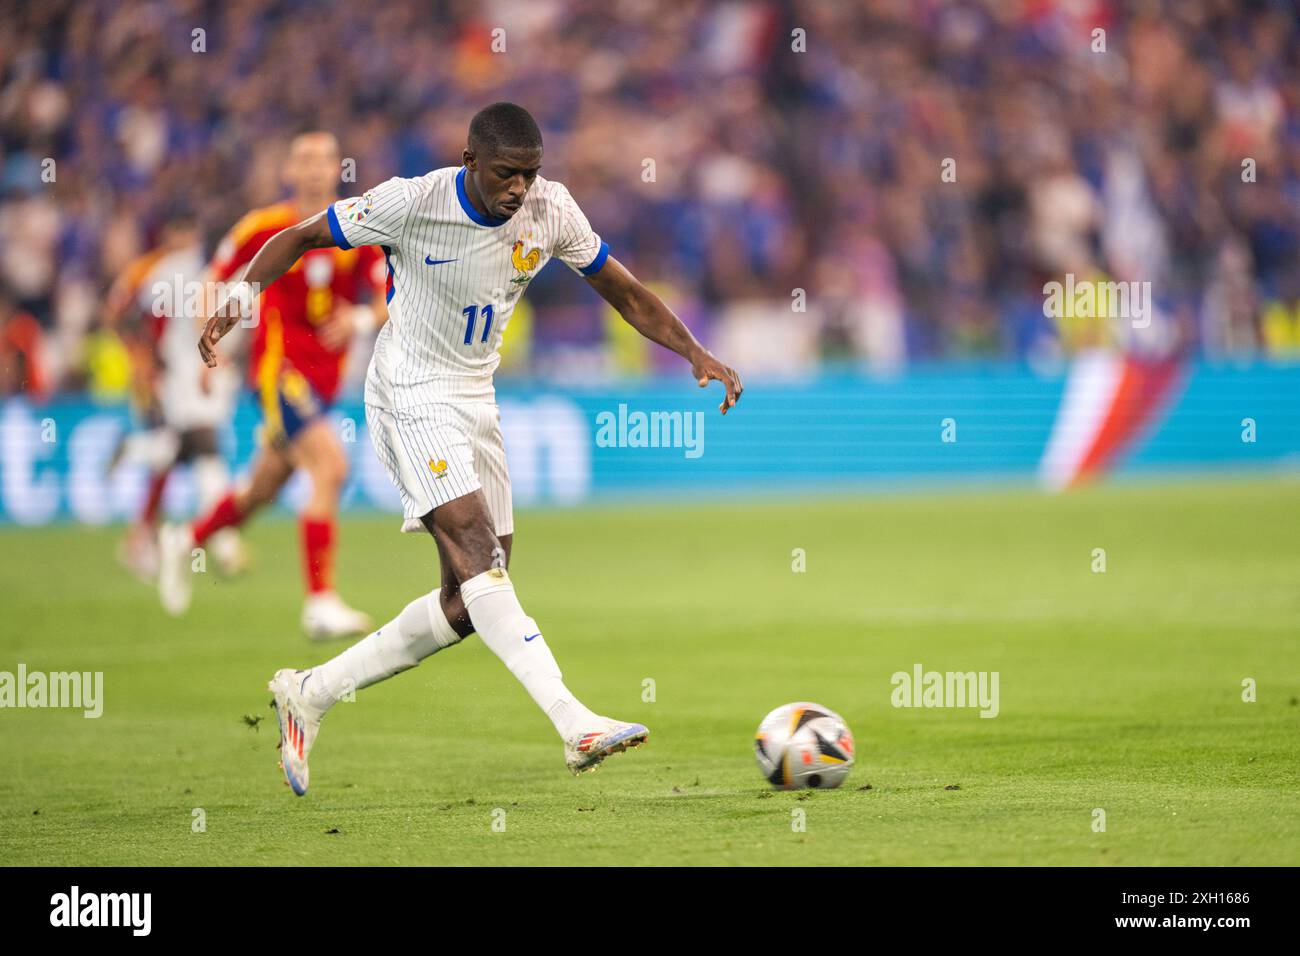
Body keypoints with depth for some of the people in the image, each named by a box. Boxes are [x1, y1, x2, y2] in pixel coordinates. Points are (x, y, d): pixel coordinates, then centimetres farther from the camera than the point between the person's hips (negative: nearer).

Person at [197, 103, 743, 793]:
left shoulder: (550, 210, -4)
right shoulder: (414, 203, -18)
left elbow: (625, 294, 6)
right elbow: (300, 238, -7)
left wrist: (695, 353, -6)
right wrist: (241, 296, -22)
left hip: (475, 398, 7)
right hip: (412, 394, -7)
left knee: (470, 601, 4)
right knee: (475, 545, -25)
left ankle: (311, 692, 16)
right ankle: (574, 724, -37)